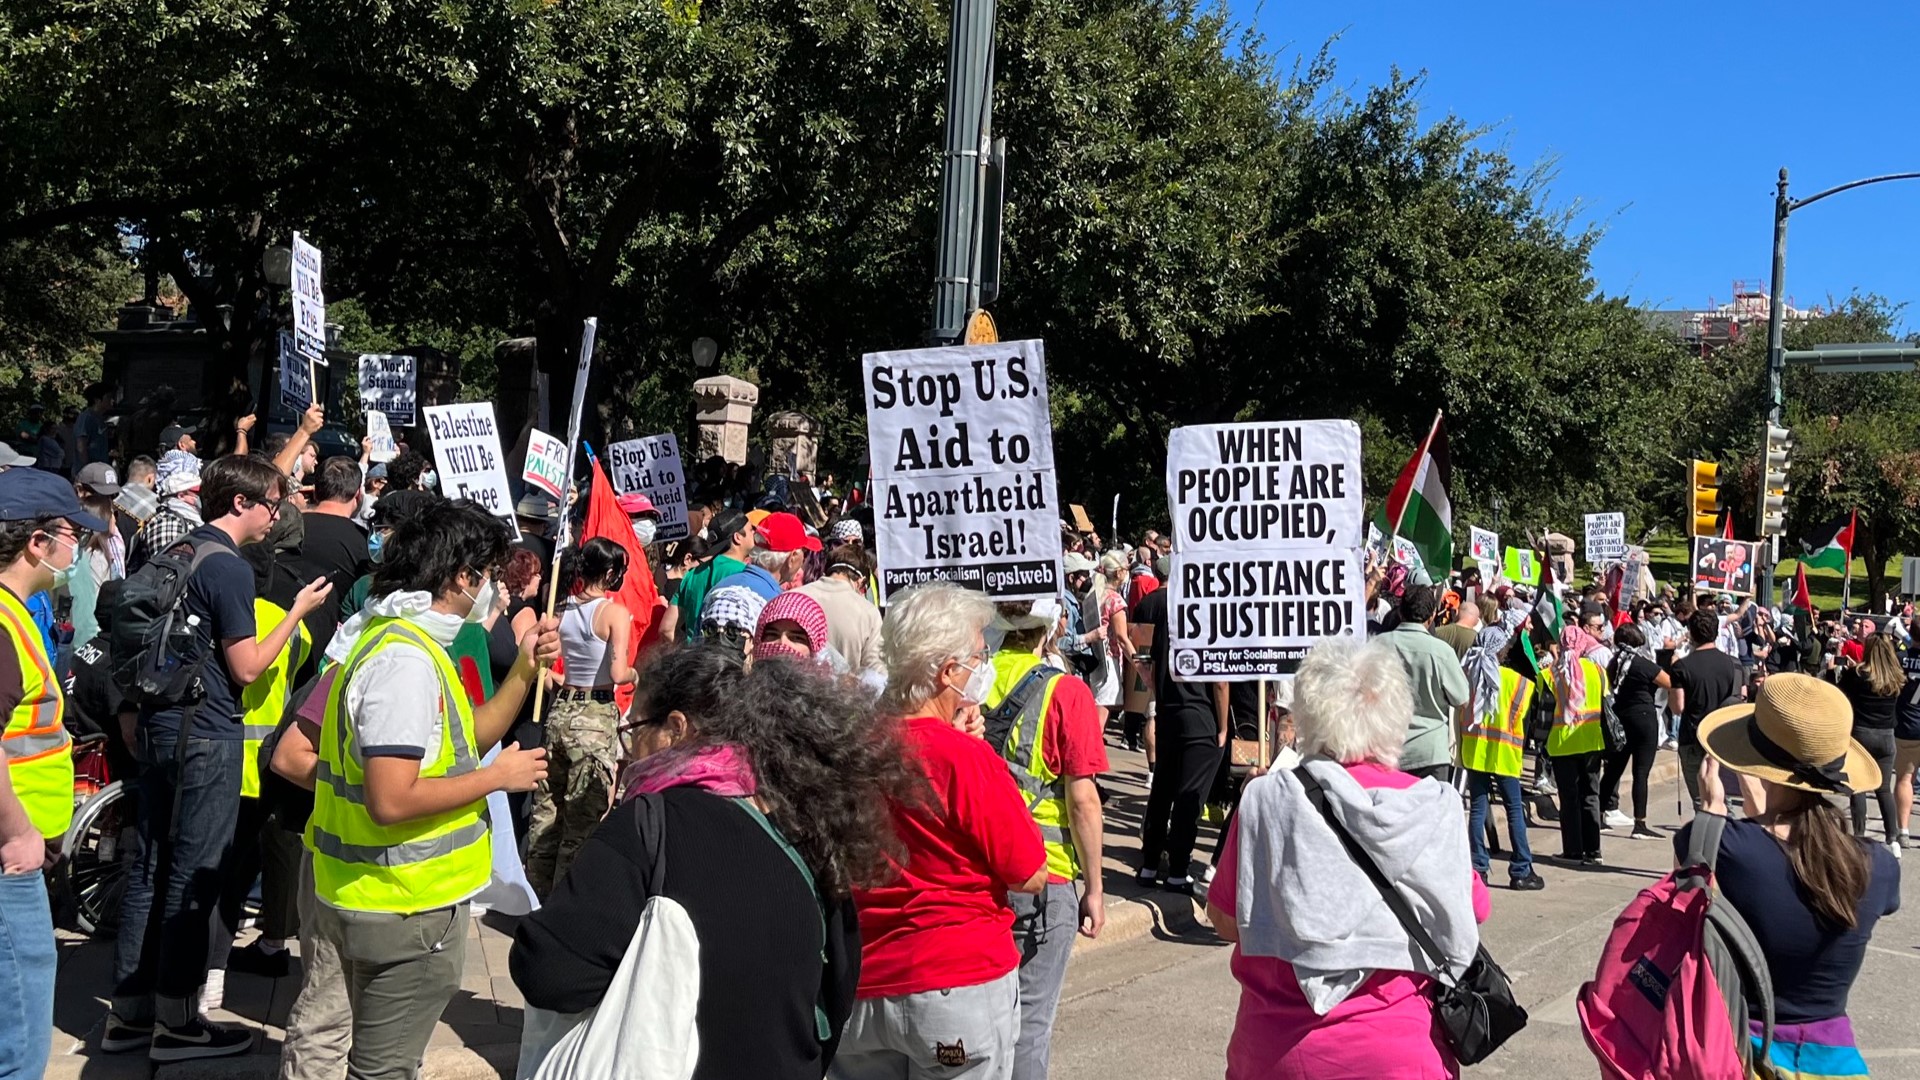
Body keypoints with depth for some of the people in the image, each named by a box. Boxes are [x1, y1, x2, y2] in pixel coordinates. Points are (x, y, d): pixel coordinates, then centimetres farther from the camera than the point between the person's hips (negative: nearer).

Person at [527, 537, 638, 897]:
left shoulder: (560, 610, 4)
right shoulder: (615, 612, -12)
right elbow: (618, 673, -19)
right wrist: (634, 673, 1)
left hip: (560, 711, 6)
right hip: (596, 716, -6)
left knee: (545, 812, 16)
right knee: (584, 820, 4)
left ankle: (536, 891, 27)